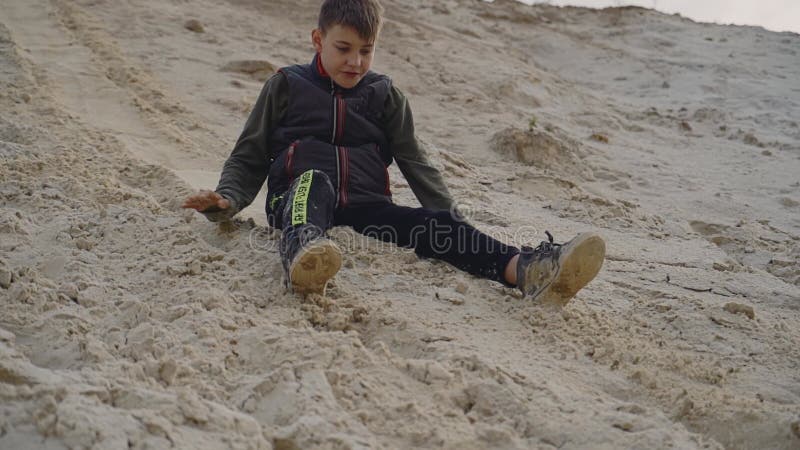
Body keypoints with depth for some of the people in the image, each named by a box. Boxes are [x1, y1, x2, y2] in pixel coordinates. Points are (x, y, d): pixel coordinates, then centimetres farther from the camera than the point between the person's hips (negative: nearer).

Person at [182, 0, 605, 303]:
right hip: (298, 200, -2)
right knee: (315, 180, -38)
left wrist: (449, 216, 4)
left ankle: (525, 269, -51)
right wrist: (226, 199, -7)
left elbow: (414, 162, 18)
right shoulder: (286, 86, 12)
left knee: (432, 223, -28)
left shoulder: (384, 95, 18)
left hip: (363, 207, 2)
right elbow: (249, 157, 14)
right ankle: (301, 252, -71)